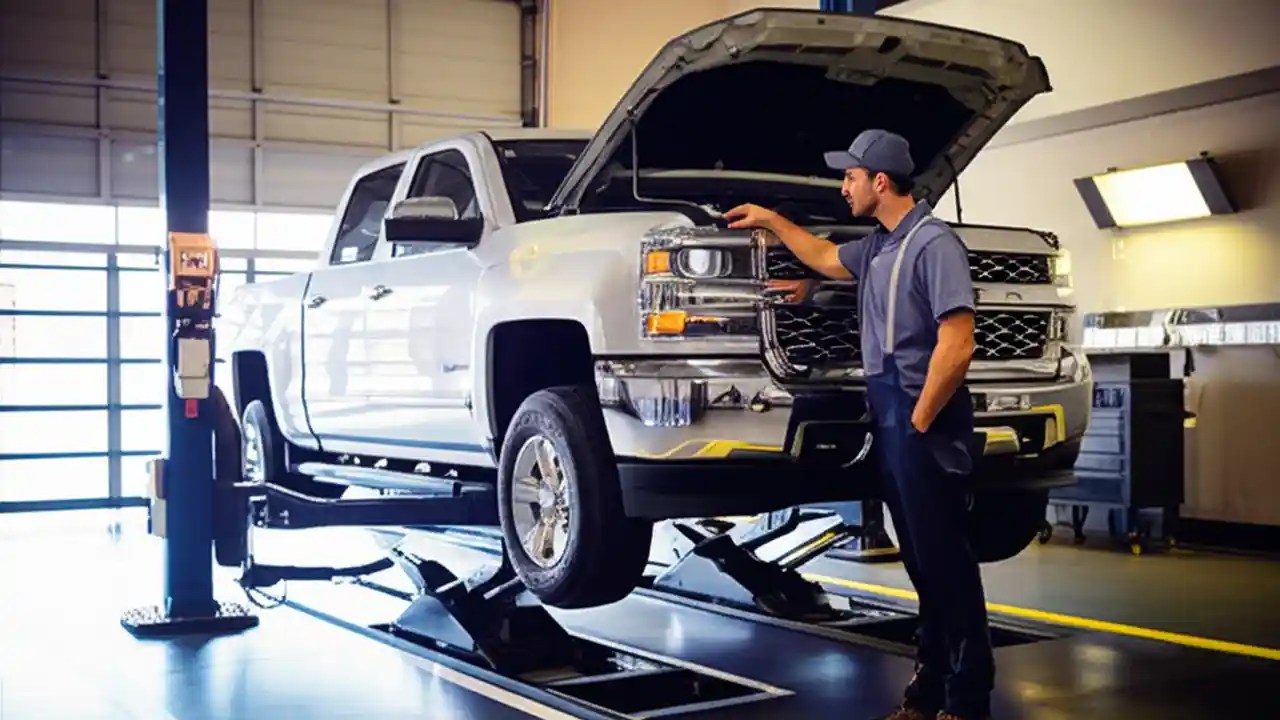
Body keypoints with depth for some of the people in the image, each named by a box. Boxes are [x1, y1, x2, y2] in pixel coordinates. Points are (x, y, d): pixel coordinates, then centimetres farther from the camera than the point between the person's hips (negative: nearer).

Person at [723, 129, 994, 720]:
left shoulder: (934, 244, -13)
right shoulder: (878, 246, 15)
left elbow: (956, 346, -19)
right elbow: (828, 259, 39)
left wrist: (919, 420, -16)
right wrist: (772, 221, 38)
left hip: (923, 425, -10)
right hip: (889, 418, 10)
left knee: (946, 561, -5)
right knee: (923, 564, 13)